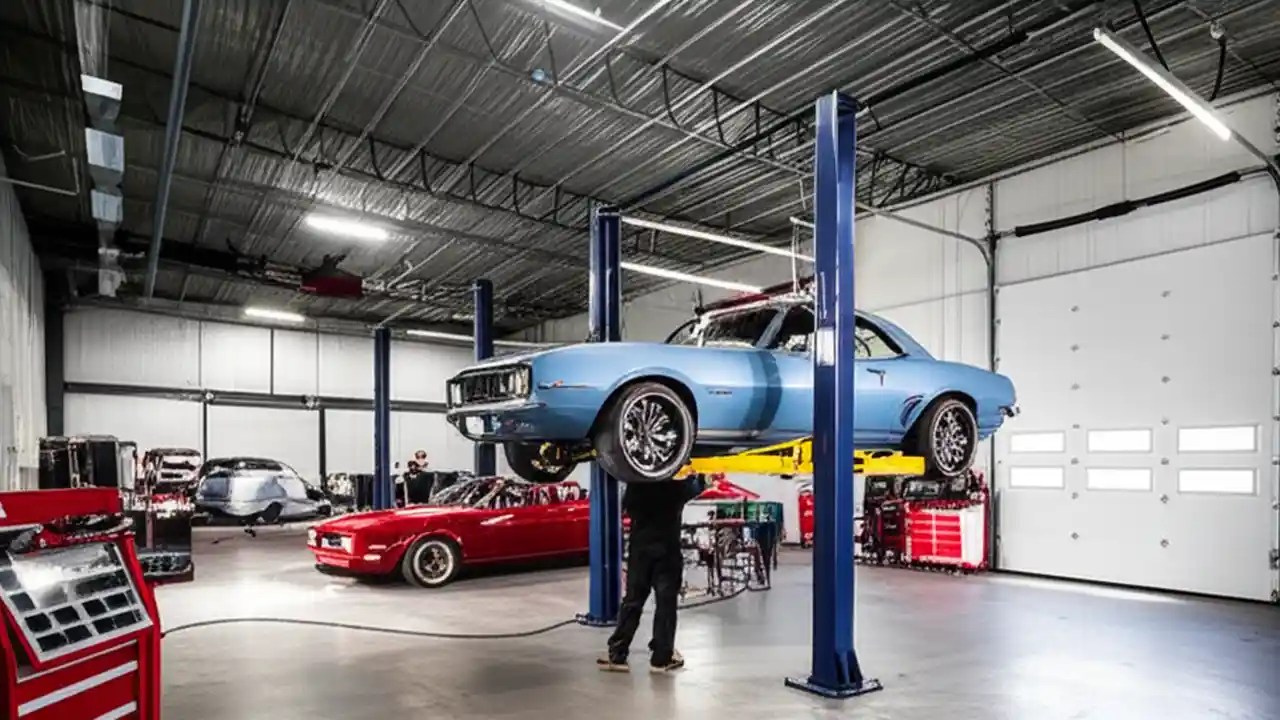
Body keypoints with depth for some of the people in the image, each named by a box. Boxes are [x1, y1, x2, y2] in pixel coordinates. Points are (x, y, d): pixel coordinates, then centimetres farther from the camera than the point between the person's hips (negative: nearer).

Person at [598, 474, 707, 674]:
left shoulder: (636, 483, 0)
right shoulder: (677, 485, -6)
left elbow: (626, 506, 15)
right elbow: (697, 487, 13)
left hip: (639, 549, 3)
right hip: (667, 550, -3)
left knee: (632, 602, 8)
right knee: (666, 603, 4)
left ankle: (616, 654, 7)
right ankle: (662, 657, 6)